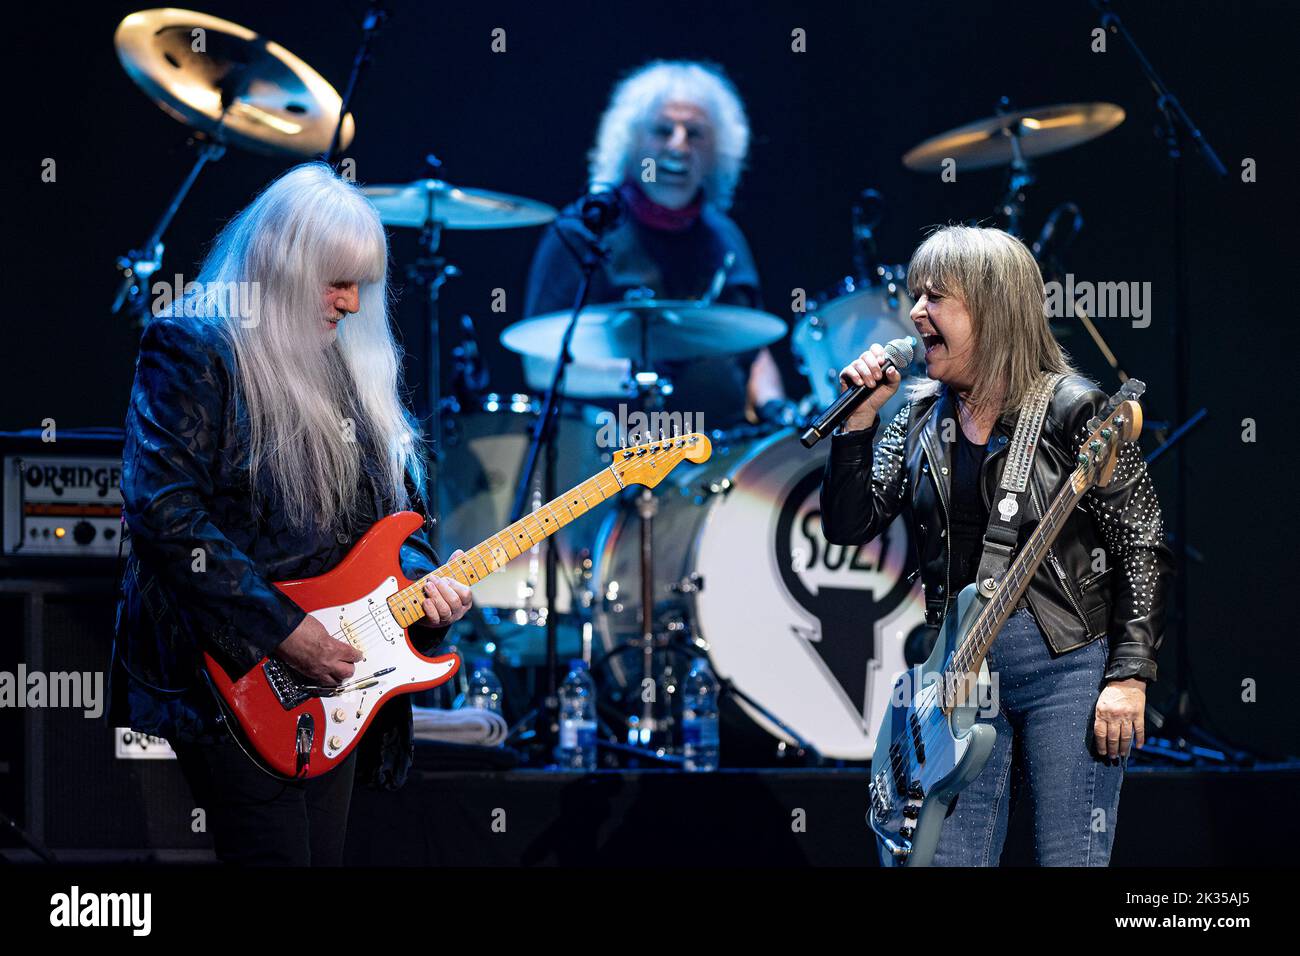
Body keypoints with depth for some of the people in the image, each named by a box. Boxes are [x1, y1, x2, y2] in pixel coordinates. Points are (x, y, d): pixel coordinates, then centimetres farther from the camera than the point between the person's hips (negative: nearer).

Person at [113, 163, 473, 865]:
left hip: (333, 674, 8)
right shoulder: (194, 351, -11)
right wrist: (279, 630, -21)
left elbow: (390, 502, 21)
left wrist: (420, 577, 0)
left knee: (323, 855, 11)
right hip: (236, 679, -8)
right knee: (276, 857, -11)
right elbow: (162, 510, -21)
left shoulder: (346, 362, 14)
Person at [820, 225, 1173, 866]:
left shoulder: (1075, 413, -7)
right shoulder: (921, 420, 9)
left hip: (1067, 668, -5)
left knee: (1070, 860, -4)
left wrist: (1130, 676, -13)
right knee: (950, 858, 5)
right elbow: (848, 525, 6)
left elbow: (1142, 549, -7)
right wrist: (861, 416, -4)